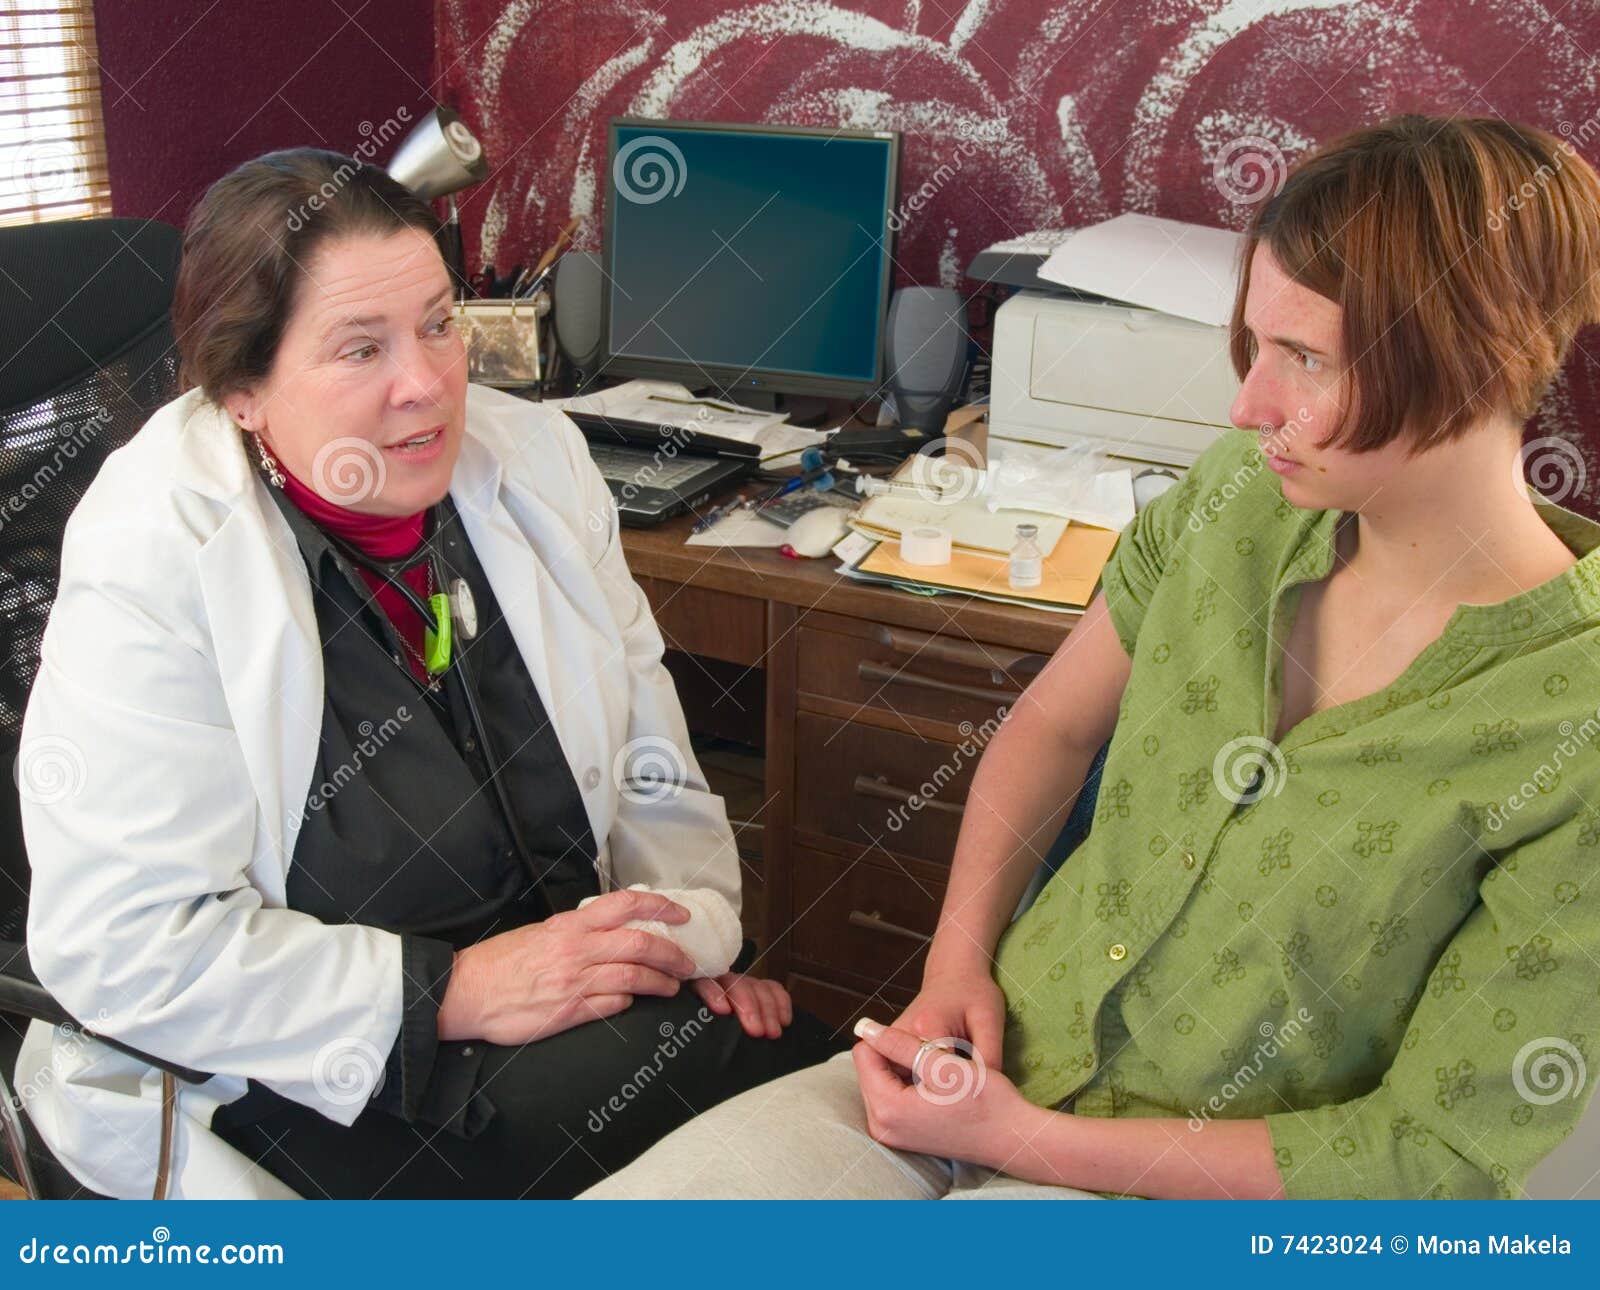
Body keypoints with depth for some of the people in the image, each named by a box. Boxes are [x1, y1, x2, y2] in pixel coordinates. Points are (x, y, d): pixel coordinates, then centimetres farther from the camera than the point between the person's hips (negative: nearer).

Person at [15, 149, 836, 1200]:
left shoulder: (532, 456, 1)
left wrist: (689, 933, -6)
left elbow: (647, 754, 9)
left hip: (565, 949, 6)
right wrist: (456, 993, -23)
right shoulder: (148, 569, -17)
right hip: (294, 1065, -5)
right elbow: (122, 942, -20)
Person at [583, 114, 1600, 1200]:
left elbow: (1435, 1159, -15)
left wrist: (1027, 1141, -15)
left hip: (1173, 1188, -4)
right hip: (1004, 1055, 5)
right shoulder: (1237, 498, -4)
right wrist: (957, 964, -3)